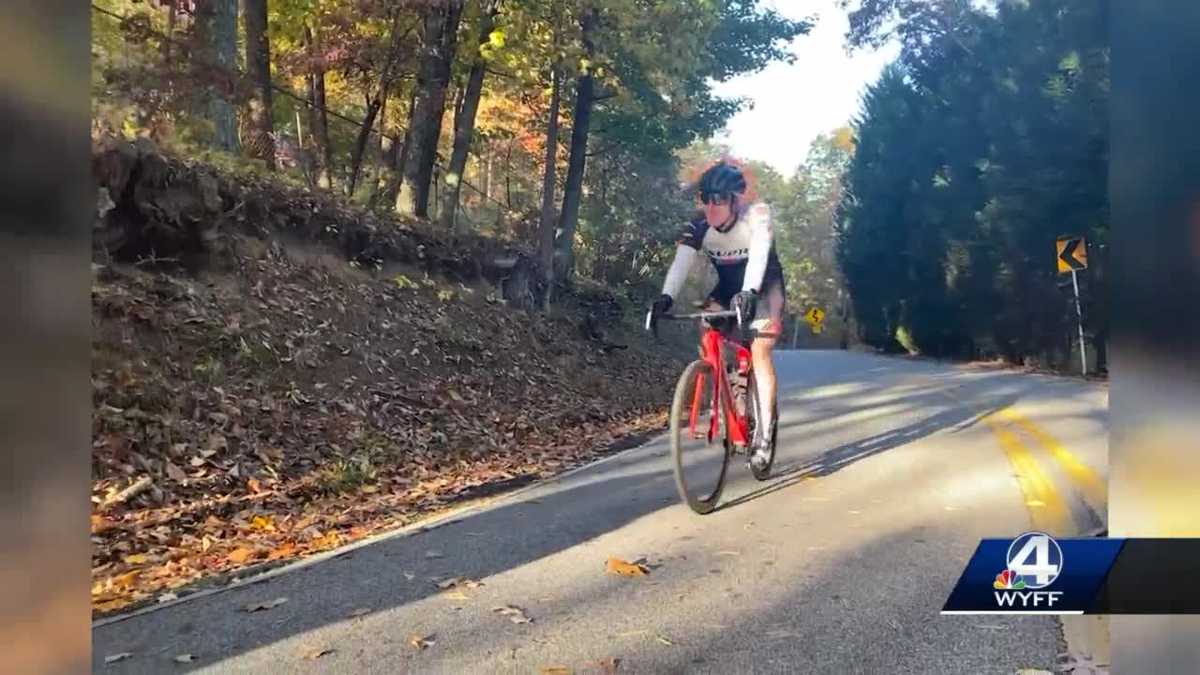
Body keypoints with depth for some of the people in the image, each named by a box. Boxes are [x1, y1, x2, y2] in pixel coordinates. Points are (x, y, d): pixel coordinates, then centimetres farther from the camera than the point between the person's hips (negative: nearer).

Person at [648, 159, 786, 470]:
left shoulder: (757, 213, -24)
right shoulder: (699, 225, -16)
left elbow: (758, 254, -40)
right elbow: (681, 262, -29)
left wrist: (748, 291, -57)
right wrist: (666, 297, -47)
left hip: (763, 286, -4)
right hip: (728, 286, 4)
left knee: (759, 351, -19)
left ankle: (765, 432, -17)